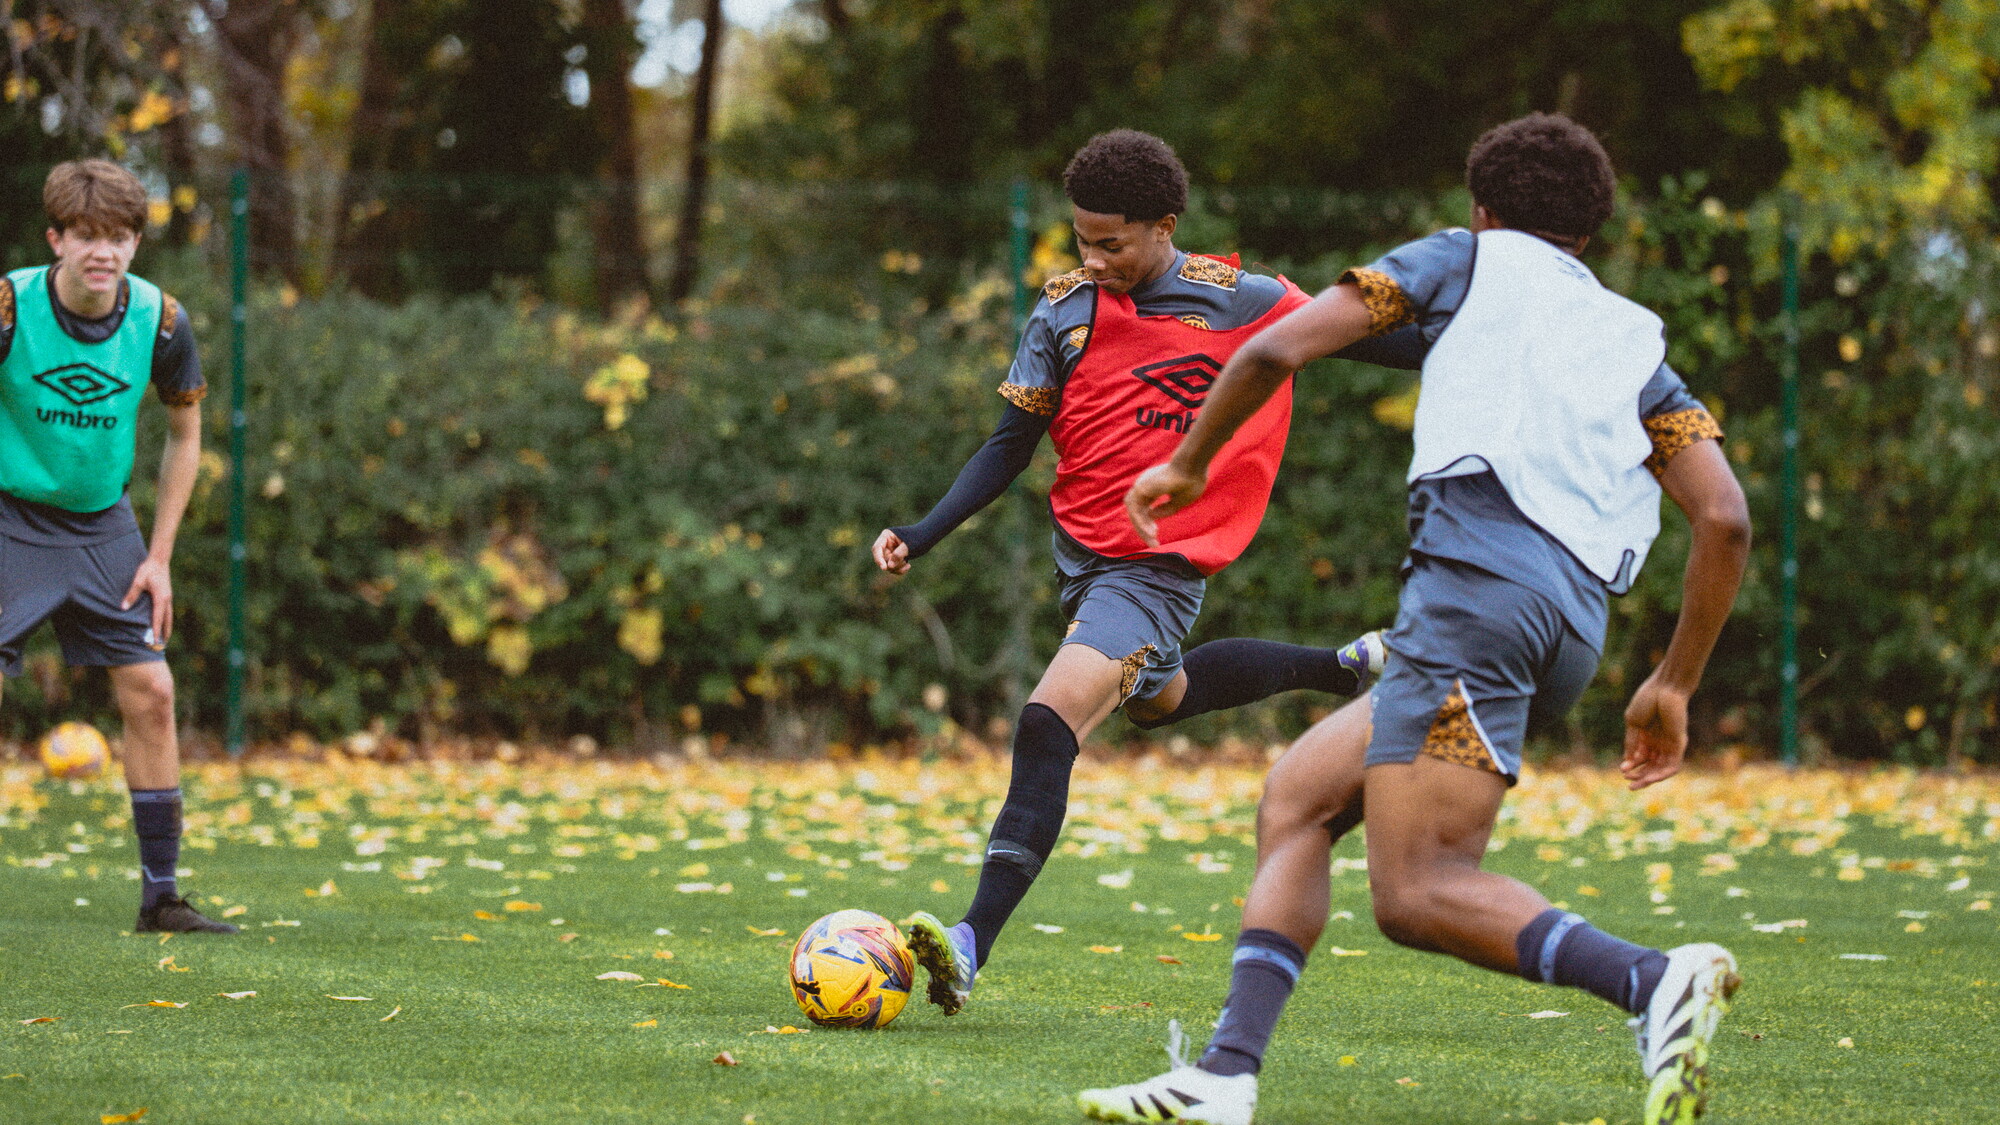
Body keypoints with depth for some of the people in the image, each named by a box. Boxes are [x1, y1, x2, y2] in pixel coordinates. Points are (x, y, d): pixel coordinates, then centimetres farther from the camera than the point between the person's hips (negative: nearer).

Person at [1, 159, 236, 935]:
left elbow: (185, 436, 6)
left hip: (102, 525, 4)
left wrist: (158, 557, 1)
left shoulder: (160, 320, -10)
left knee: (150, 694, 0)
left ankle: (160, 898, 9)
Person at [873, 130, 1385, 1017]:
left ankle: (972, 944, -27)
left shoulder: (1244, 304, -11)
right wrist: (925, 534, -7)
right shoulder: (1065, 309, -2)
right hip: (1079, 548, 7)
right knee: (1157, 699, 30)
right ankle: (1341, 669, 53)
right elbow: (1011, 444, 2)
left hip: (1159, 567, -7)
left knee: (1050, 722, -23)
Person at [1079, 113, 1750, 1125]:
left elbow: (1275, 349, 11)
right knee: (1296, 799, 15)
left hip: (1478, 565, -7)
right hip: (1577, 617, 7)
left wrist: (1188, 463, 26)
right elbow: (1725, 520, 16)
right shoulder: (1634, 341, 29)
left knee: (1415, 895, -15)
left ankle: (1656, 983, -35)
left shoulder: (1468, 260, 18)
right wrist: (1674, 684, 23)